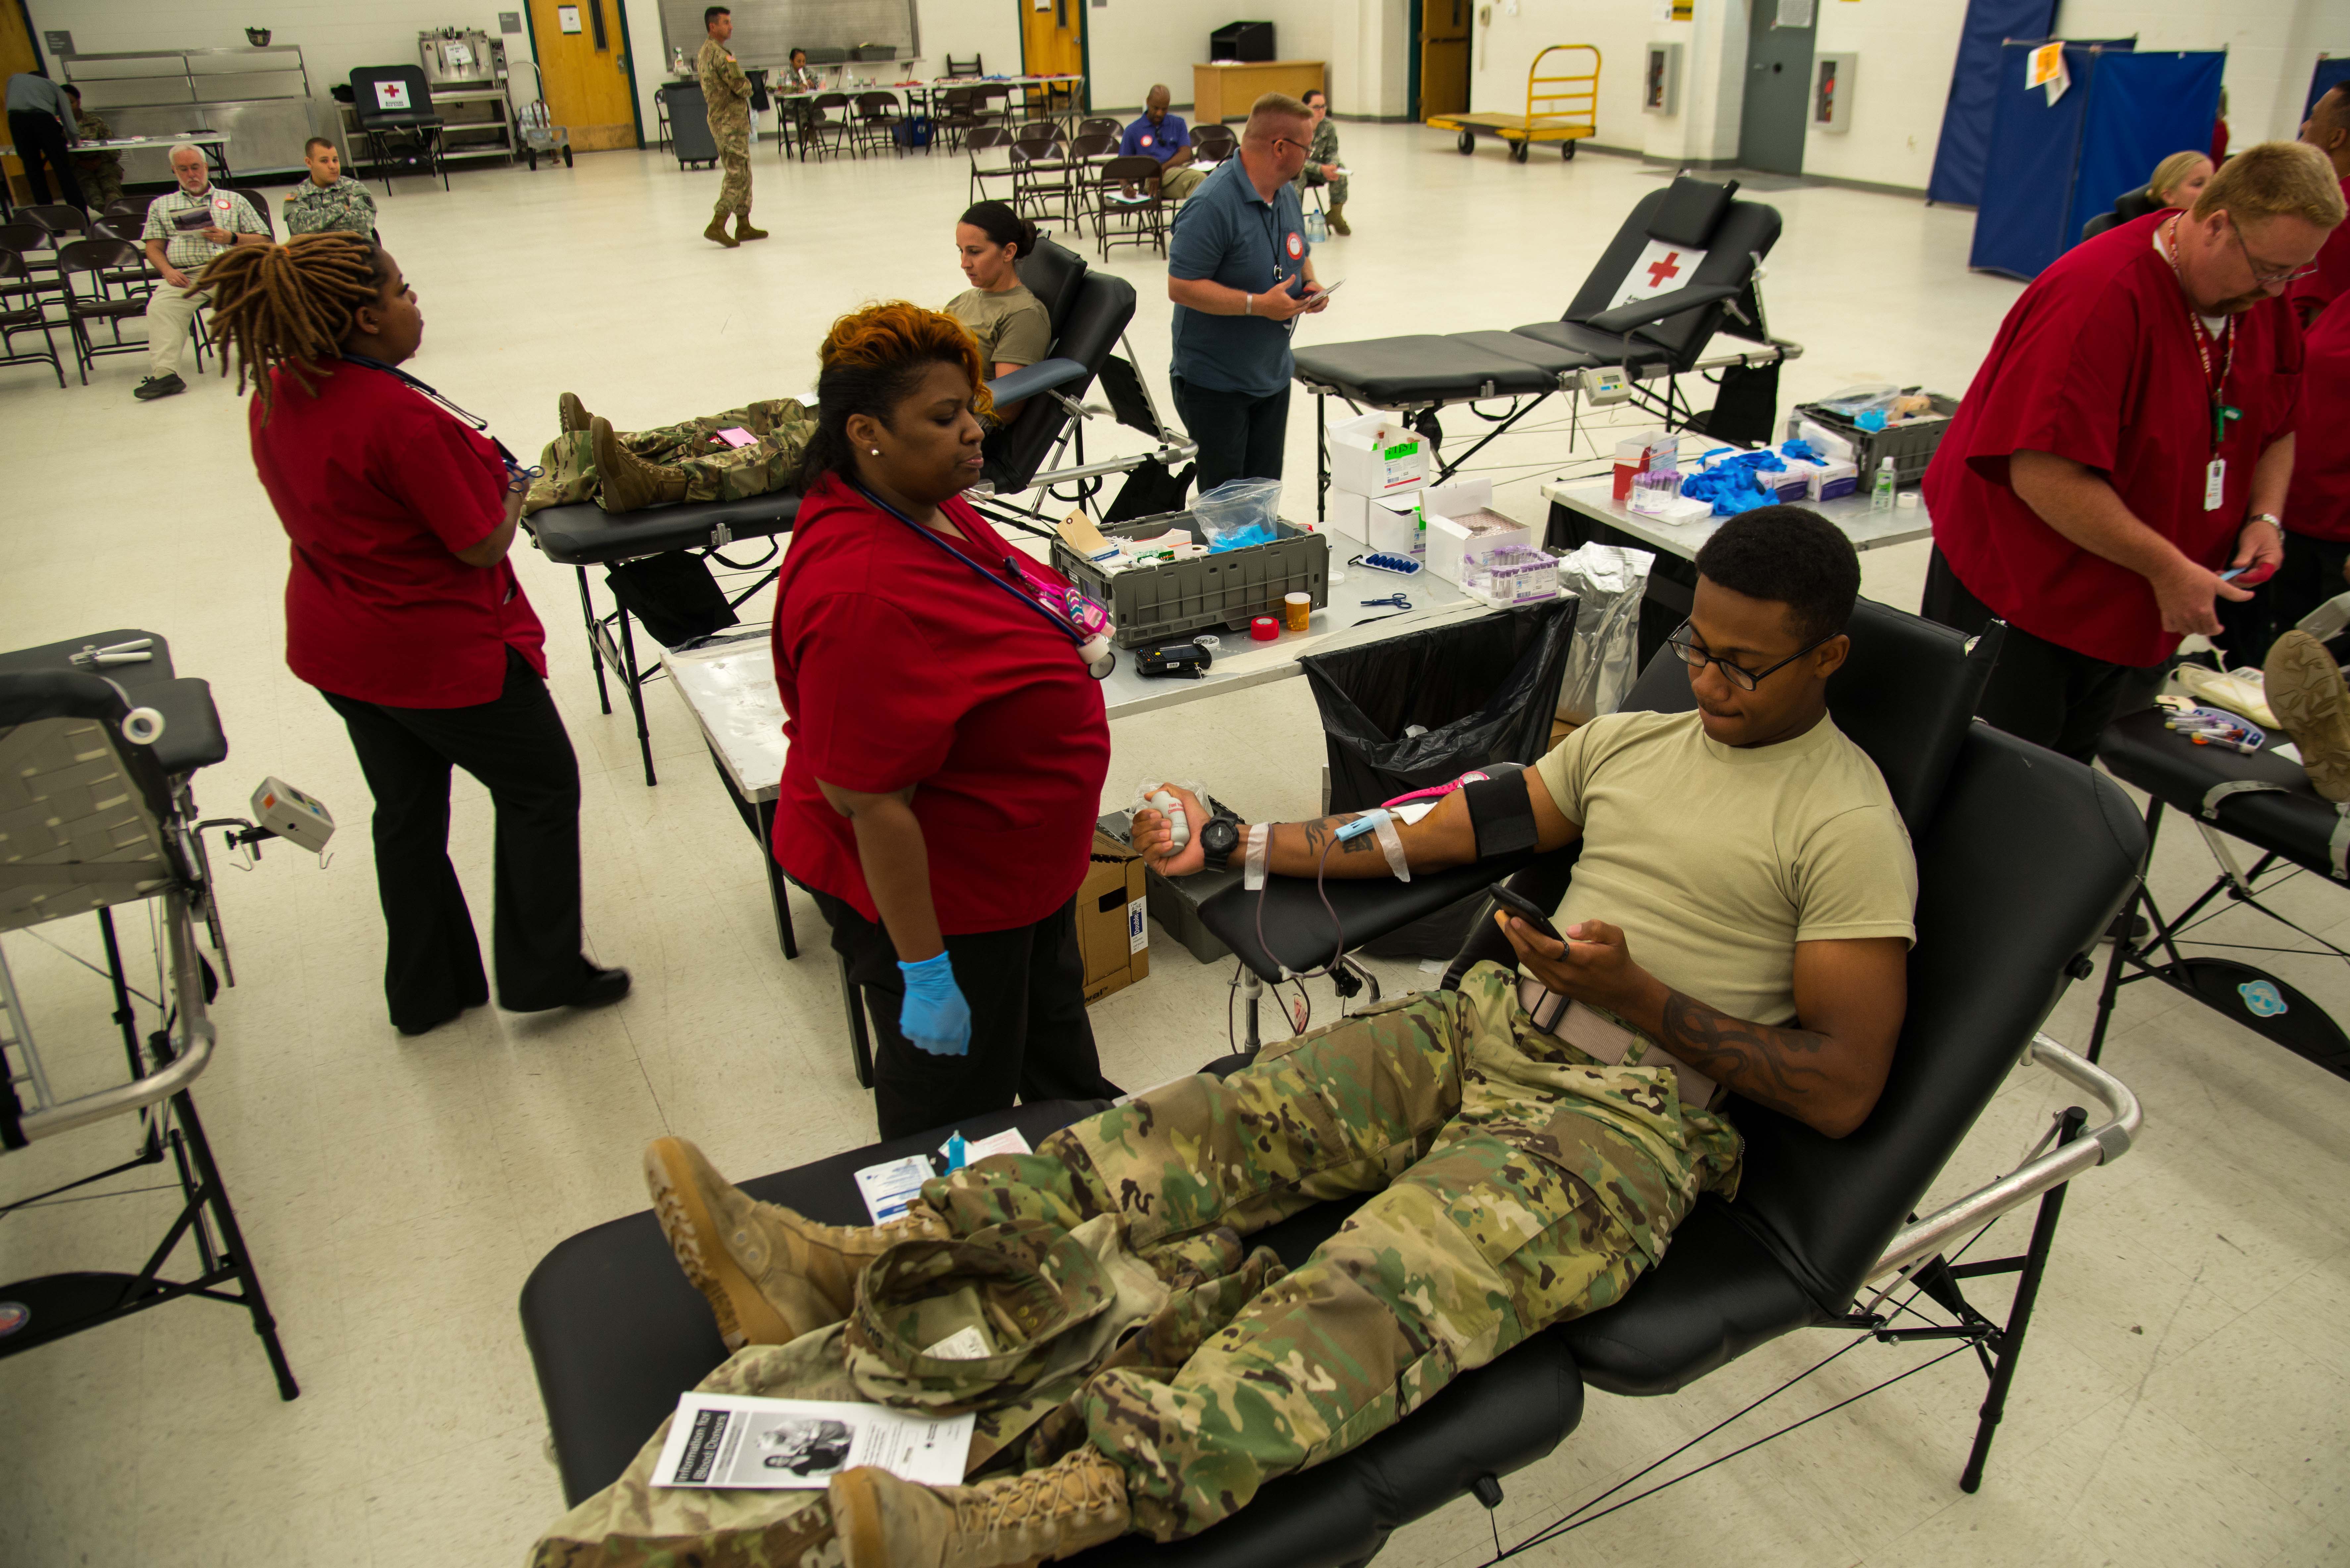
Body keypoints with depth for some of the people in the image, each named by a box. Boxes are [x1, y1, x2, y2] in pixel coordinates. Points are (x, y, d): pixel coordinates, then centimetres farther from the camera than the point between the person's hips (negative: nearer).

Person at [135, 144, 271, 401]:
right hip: (185, 275, 1)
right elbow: (154, 248, 18)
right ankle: (165, 373, -38)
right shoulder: (161, 205, 27)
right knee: (160, 307, -29)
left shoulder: (233, 200, 25)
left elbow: (263, 241, 16)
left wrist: (232, 238, -3)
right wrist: (168, 271, -4)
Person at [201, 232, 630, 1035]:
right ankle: (541, 973, 20)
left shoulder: (273, 396, -2)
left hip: (336, 649, 8)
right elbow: (482, 546, -22)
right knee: (540, 788, 12)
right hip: (441, 653, -8)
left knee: (406, 810, 21)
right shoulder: (401, 417, -28)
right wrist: (512, 493, -1)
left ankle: (425, 989, 35)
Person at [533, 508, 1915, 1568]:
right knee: (1216, 1122, -16)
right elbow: (1459, 825, 18)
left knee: (1379, 1286, -32)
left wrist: (1638, 995, -18)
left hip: (1631, 1111, -5)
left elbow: (1841, 1090, -8)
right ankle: (852, 1266, -25)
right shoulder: (1631, 738, 17)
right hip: (1486, 1022, 6)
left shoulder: (1848, 825, -4)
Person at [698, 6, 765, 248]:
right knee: (737, 175, -10)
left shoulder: (704, 53, 15)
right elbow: (743, 89, -18)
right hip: (731, 122, -10)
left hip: (719, 120, 10)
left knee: (743, 175, 14)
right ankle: (717, 226, -16)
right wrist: (747, 85, 4)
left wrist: (742, 86, 7)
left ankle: (744, 226, 18)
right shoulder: (720, 54, -17)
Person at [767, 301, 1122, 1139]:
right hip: (934, 897, -10)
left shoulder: (928, 505, -2)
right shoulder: (862, 595, -35)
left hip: (1018, 869, 10)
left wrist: (1058, 623, 9)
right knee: (957, 1122, 14)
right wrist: (924, 970, -26)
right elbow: (869, 802, -31)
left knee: (1055, 1038, 32)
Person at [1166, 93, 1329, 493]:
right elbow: (1181, 287, -24)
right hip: (1215, 382, -8)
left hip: (1272, 376, 8)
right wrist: (1258, 304, -25)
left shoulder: (1287, 194, 7)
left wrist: (1309, 285, 0)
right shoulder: (1212, 204, -22)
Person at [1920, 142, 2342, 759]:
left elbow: (2278, 427, 20)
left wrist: (2265, 518, 1)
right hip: (2023, 598, -8)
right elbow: (2045, 474, -32)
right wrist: (2167, 568, -24)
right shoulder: (2102, 296, -25)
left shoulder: (2264, 303, 3)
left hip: (2138, 612, 8)